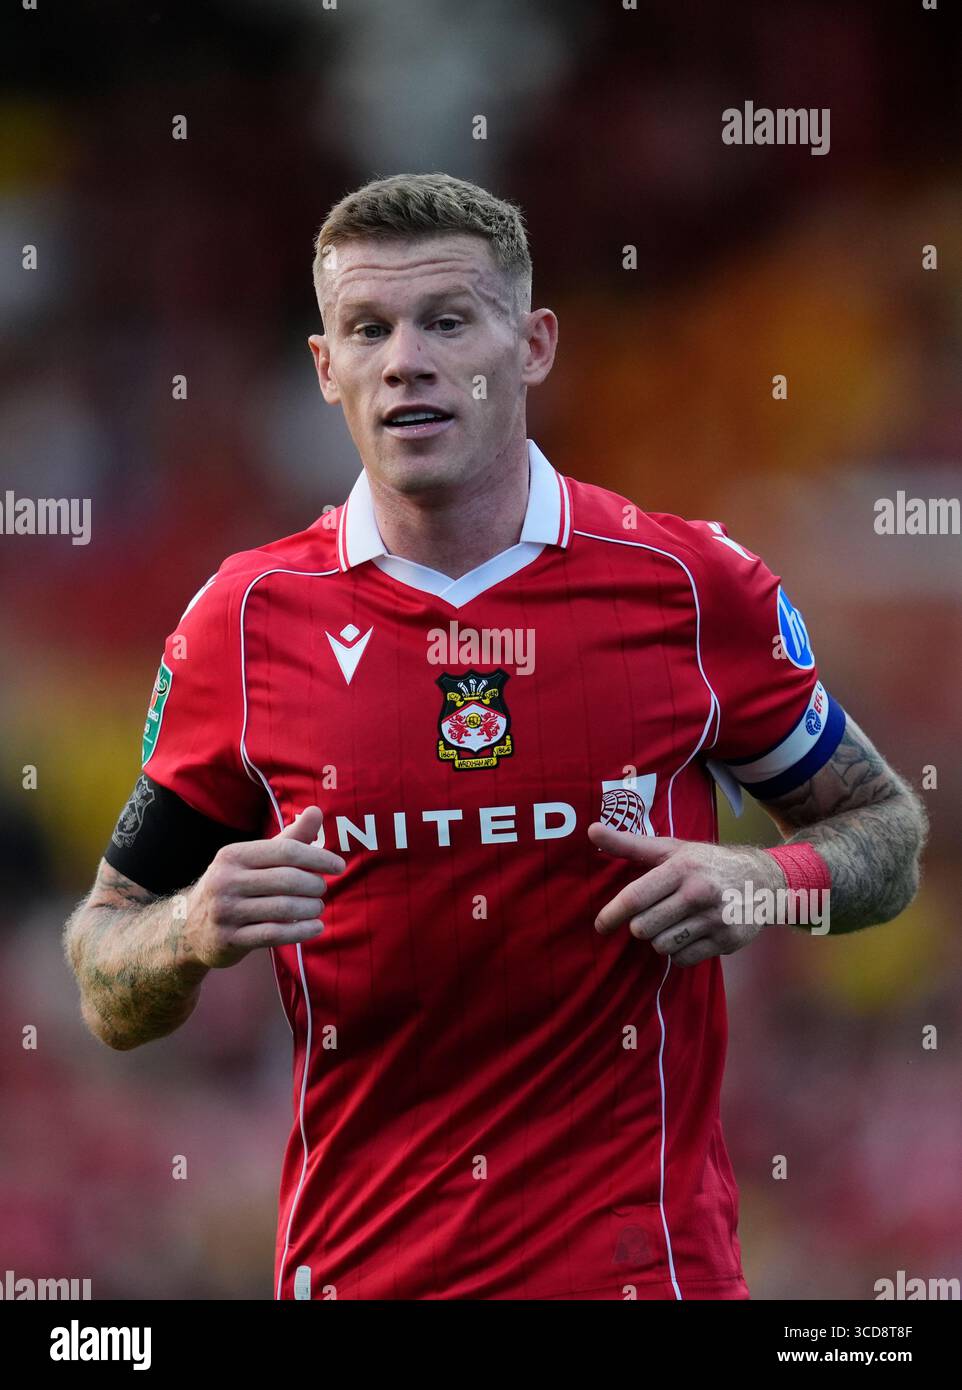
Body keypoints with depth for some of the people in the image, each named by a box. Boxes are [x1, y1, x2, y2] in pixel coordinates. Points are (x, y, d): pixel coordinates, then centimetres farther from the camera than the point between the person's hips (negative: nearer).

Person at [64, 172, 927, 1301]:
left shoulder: (696, 588, -4)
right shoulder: (243, 622, -2)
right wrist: (196, 932, -17)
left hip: (642, 1258, -1)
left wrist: (766, 884, -11)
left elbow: (884, 825, 9)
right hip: (353, 1264, 1)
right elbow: (109, 1002, 5)